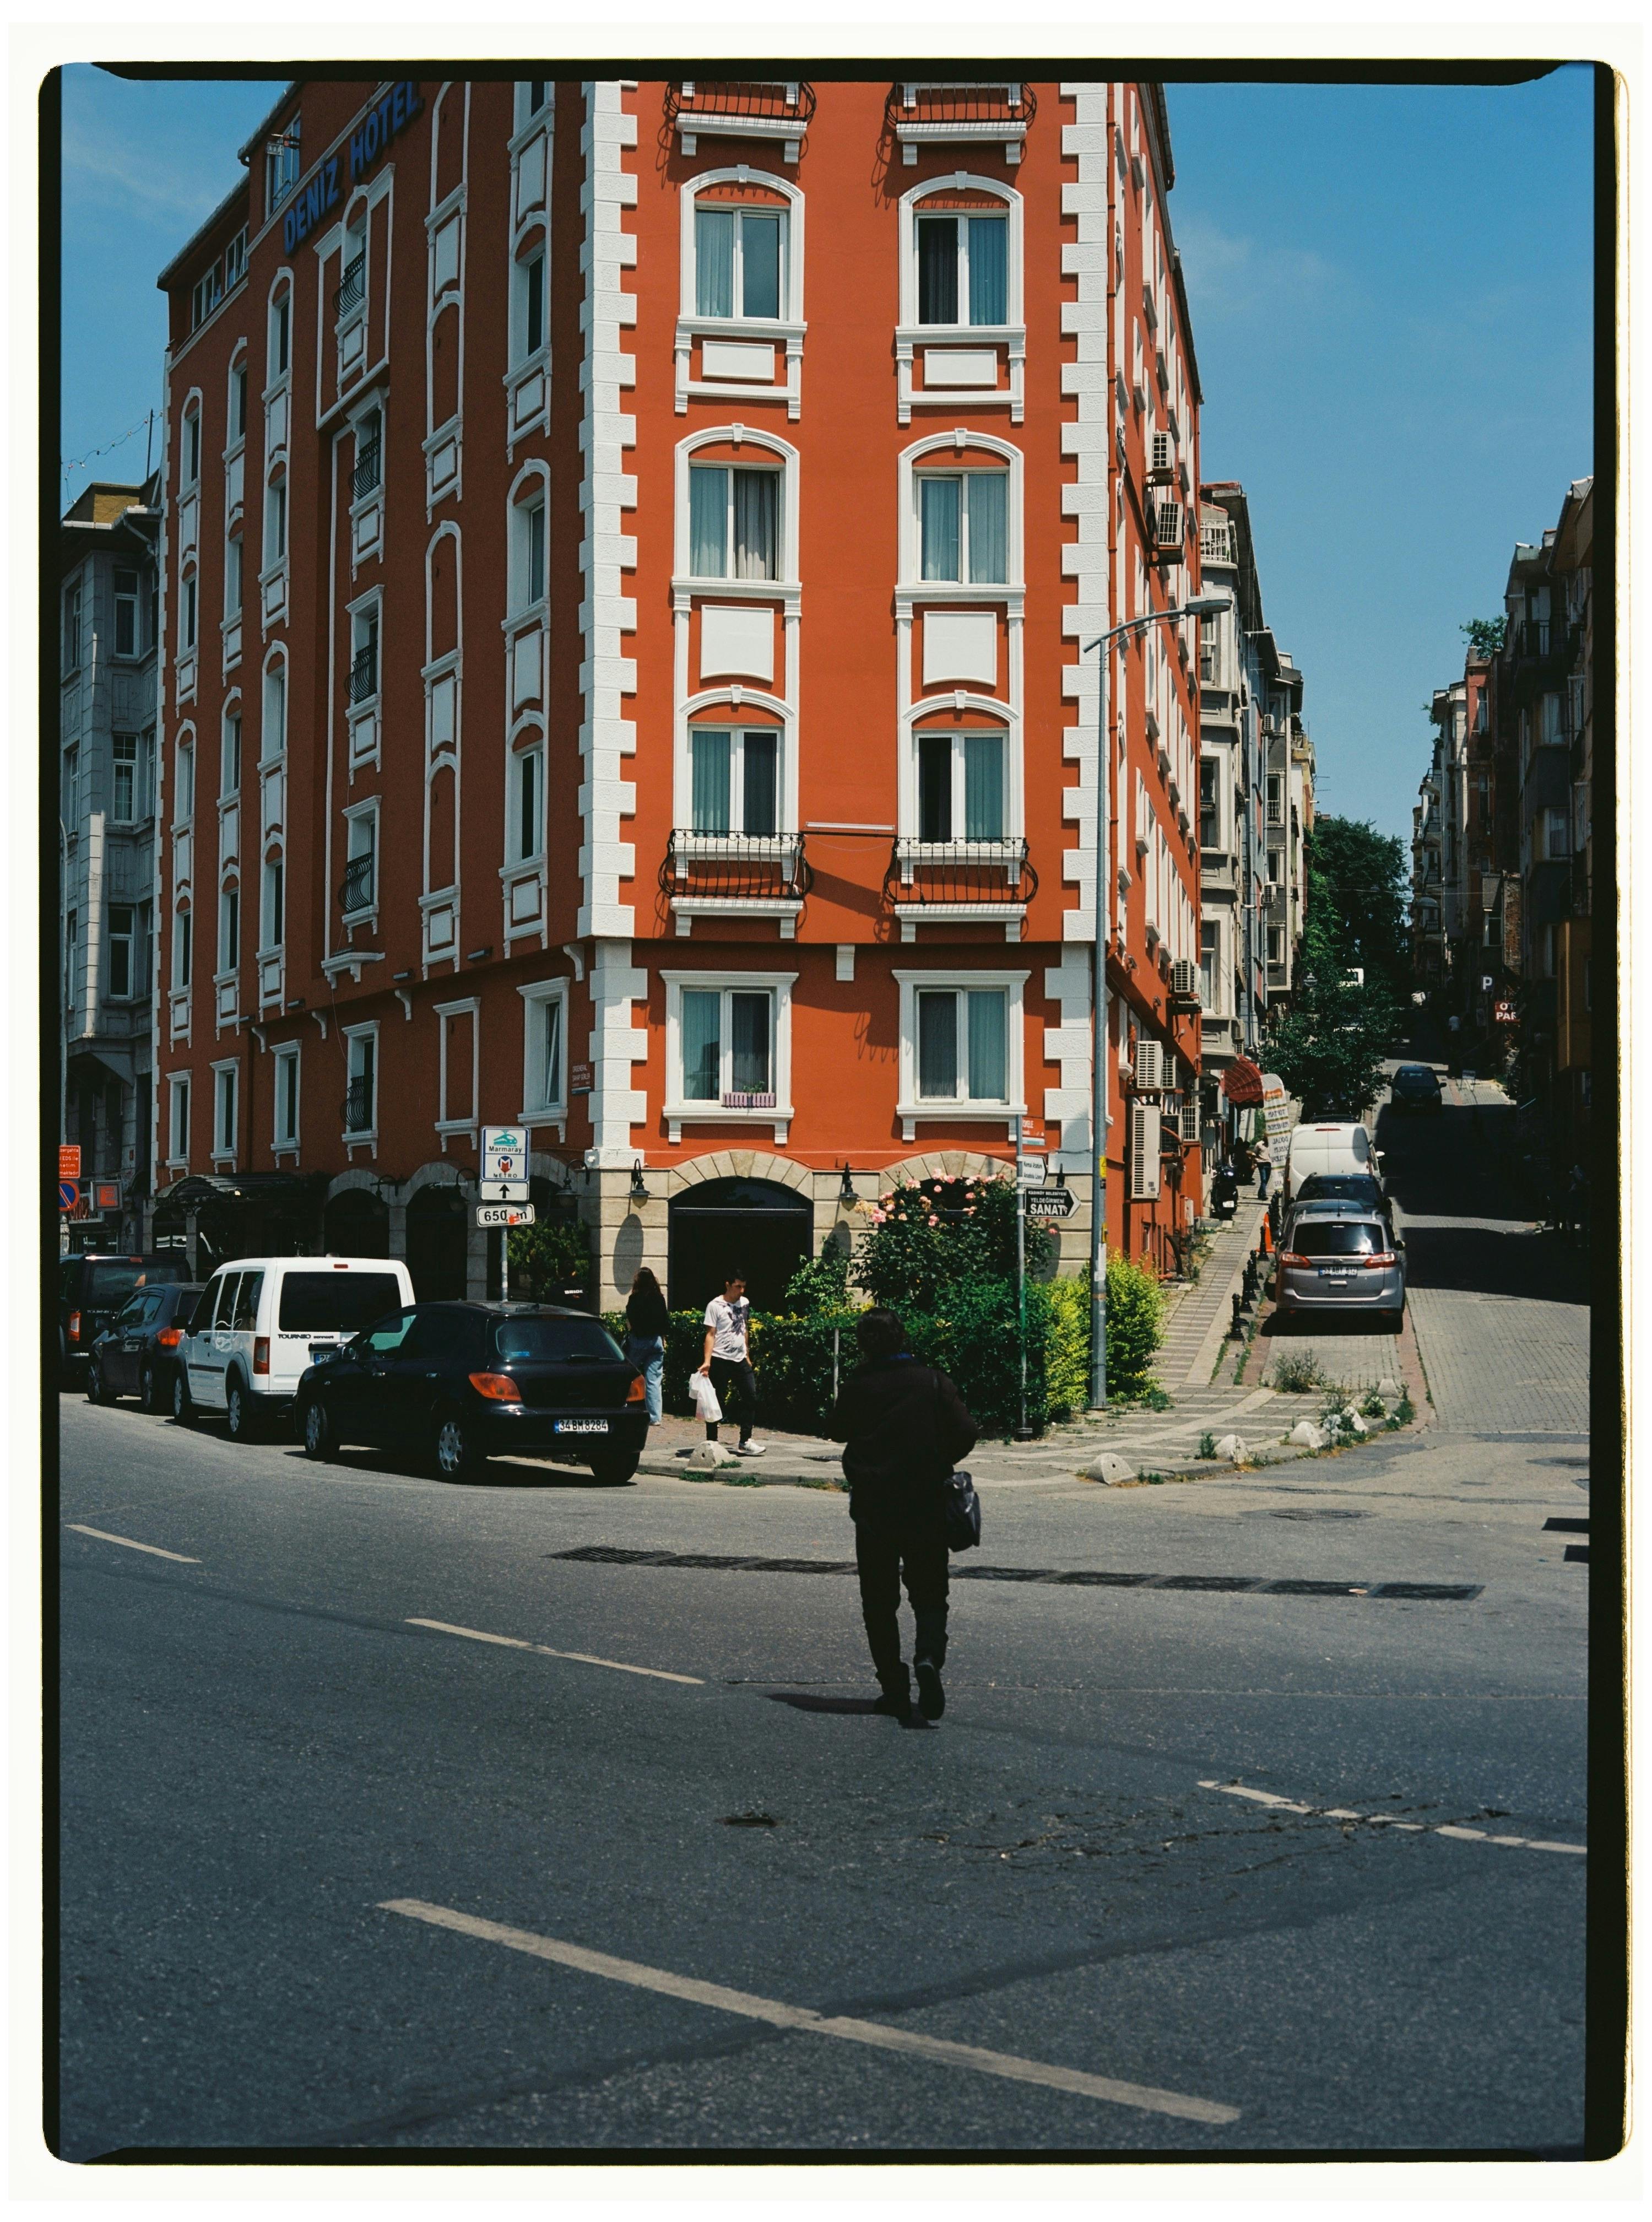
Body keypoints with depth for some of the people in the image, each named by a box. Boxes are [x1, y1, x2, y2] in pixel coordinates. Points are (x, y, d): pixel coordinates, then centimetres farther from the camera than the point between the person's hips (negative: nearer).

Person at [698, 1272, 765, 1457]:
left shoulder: (745, 1303, 11)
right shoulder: (715, 1306, -8)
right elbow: (710, 1334, -11)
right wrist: (707, 1361, -18)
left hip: (740, 1360, 6)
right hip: (720, 1360, -6)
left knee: (751, 1398, 1)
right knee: (717, 1402, -1)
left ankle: (745, 1443, 6)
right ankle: (711, 1441, 8)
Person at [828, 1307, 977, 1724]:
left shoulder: (857, 1387, -5)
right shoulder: (932, 1381, -5)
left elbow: (838, 1432, 12)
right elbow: (965, 1435, -7)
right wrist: (937, 1466, 10)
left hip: (872, 1509, 0)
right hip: (925, 1506, 0)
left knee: (879, 1603, 10)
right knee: (929, 1595, 9)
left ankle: (894, 1688, 7)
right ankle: (928, 1655, -19)